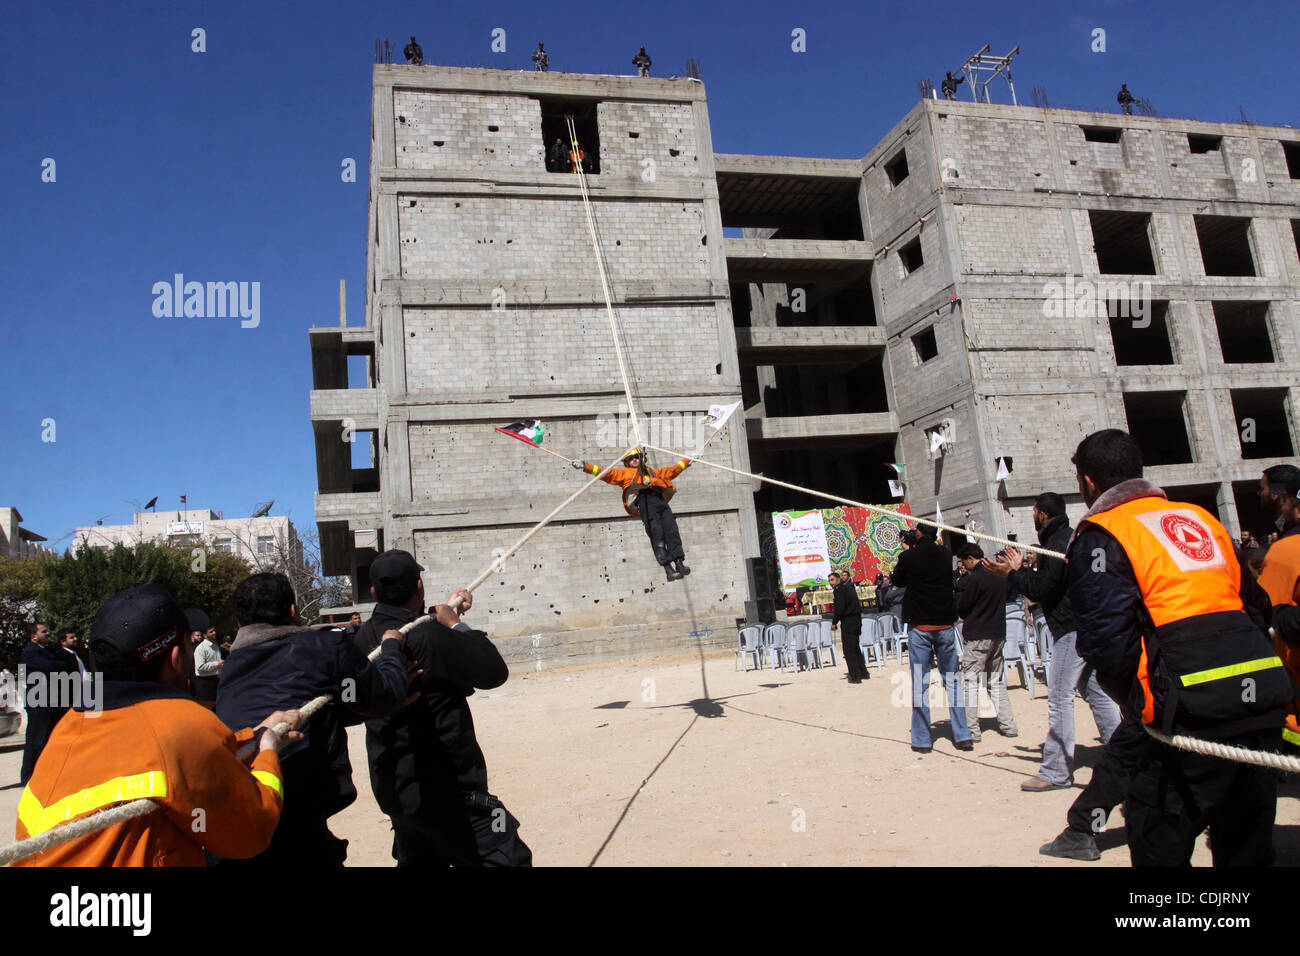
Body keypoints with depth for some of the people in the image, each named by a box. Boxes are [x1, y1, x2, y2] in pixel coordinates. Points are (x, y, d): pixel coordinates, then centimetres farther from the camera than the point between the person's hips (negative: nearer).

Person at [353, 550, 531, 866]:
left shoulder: (364, 638, 1)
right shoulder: (426, 637, -23)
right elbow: (494, 671, -16)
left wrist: (445, 614, 19)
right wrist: (457, 624, -9)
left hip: (391, 787, 9)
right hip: (445, 790, -8)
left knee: (417, 859, 25)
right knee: (508, 857, -4)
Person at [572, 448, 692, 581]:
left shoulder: (653, 472, 42)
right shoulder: (624, 473, 32)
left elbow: (673, 470, 48)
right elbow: (606, 473, 25)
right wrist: (586, 466, 15)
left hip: (660, 498, 4)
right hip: (643, 498, -4)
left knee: (671, 530, -15)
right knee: (656, 535, -19)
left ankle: (679, 563, -21)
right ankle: (668, 569, -28)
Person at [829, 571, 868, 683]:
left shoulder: (840, 589, -11)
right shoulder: (849, 587, 16)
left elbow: (839, 608, -17)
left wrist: (834, 622, -9)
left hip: (848, 621, -9)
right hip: (857, 619, 9)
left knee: (848, 650, -5)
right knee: (855, 647, 19)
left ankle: (855, 676, -5)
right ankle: (863, 672, 24)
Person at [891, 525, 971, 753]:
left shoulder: (909, 557, -9)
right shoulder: (946, 555, 0)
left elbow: (898, 581, 9)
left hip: (919, 627, -3)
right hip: (945, 625, 3)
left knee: (920, 683, 2)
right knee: (951, 679, 11)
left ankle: (922, 740, 6)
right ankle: (962, 735, 11)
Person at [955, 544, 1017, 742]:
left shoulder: (974, 579, -16)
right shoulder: (1000, 575, 8)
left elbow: (961, 608, -9)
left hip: (977, 636, -8)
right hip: (998, 634, 8)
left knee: (970, 681, -3)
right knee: (997, 680, 17)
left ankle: (971, 730, -4)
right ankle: (1008, 725, 17)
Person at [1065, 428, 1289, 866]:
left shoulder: (1100, 535, -4)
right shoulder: (1198, 516, 19)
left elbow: (1107, 637, -13)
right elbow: (1255, 605, 21)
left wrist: (1136, 702, 2)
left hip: (1194, 704, -7)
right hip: (1262, 693, 8)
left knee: (1159, 843, 6)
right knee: (1245, 844, 21)